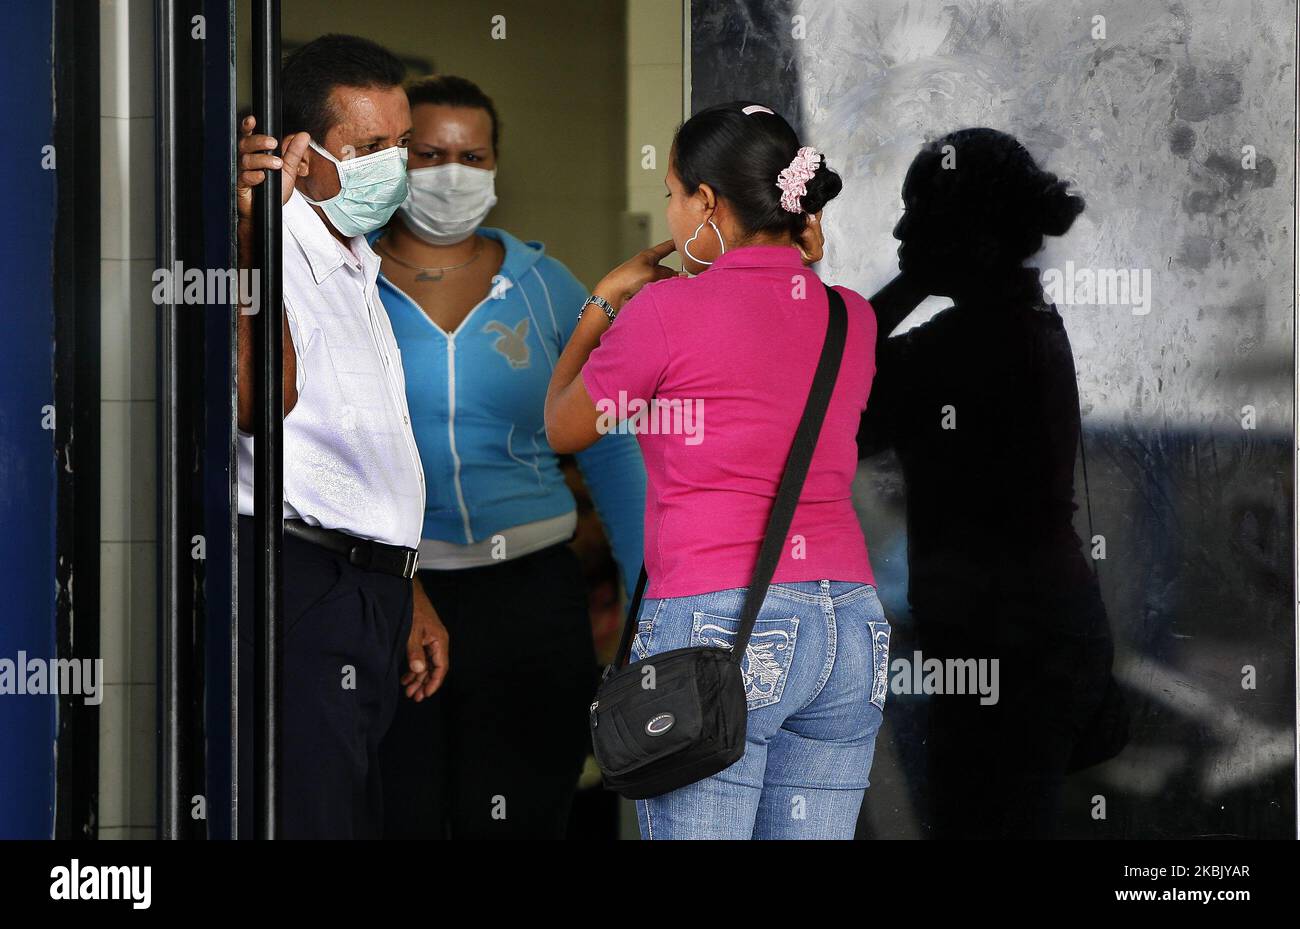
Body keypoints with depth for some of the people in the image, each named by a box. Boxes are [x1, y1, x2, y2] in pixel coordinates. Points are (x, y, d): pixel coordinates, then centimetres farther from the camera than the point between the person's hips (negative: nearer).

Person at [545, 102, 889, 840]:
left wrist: (605, 302, 23)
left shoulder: (667, 311, -5)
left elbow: (564, 427, 9)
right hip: (853, 628, 6)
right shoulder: (852, 320, 10)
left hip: (719, 622, -6)